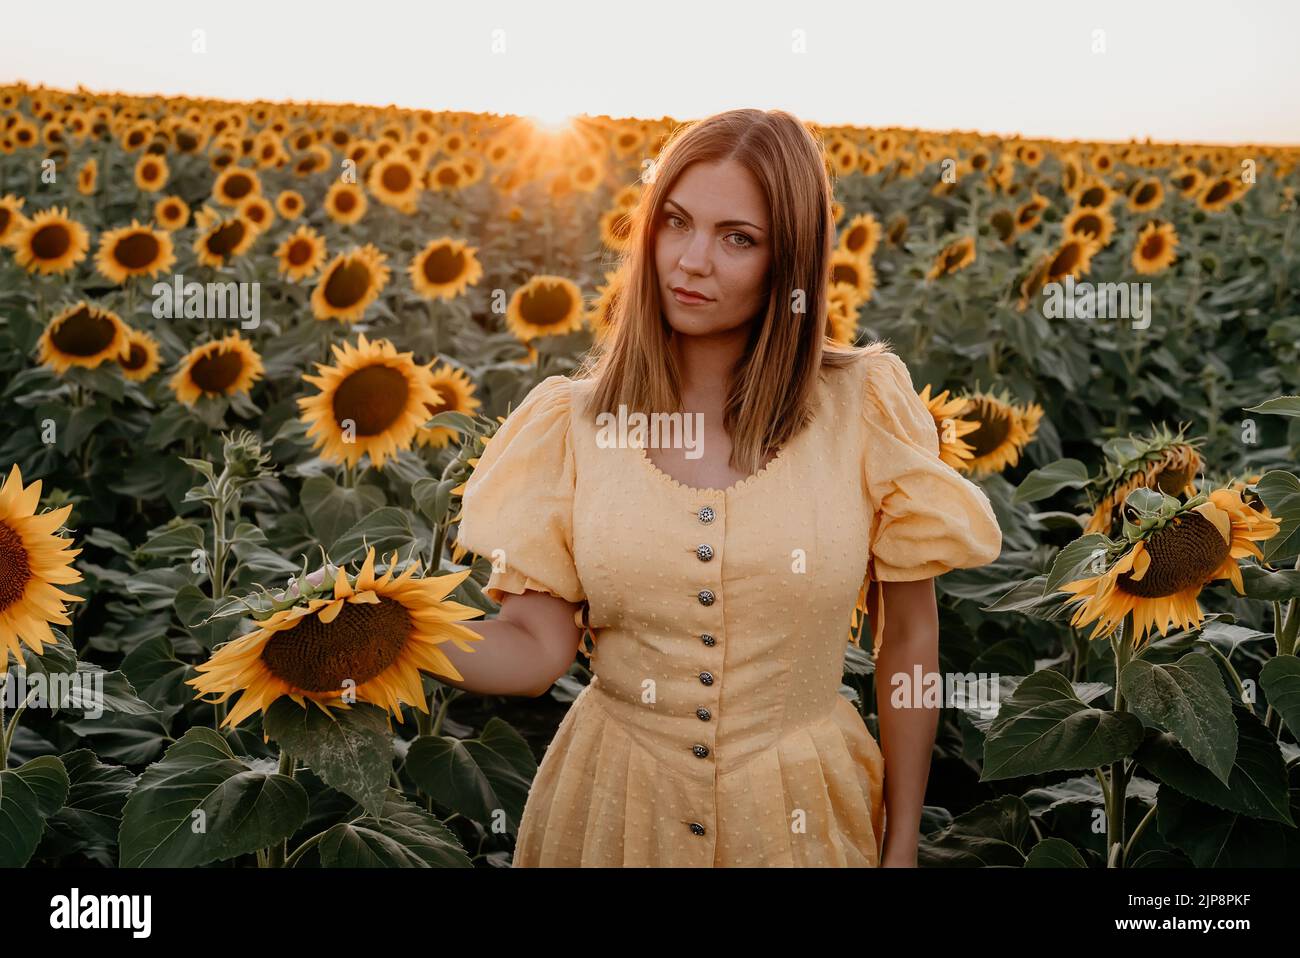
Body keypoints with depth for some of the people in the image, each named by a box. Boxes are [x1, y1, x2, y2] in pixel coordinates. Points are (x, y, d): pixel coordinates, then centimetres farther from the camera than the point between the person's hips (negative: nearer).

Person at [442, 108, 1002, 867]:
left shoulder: (865, 405, -9)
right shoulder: (571, 418, -6)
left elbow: (909, 637, -2)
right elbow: (535, 644, -11)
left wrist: (902, 847, 2)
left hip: (802, 813, -1)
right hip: (613, 804, 1)